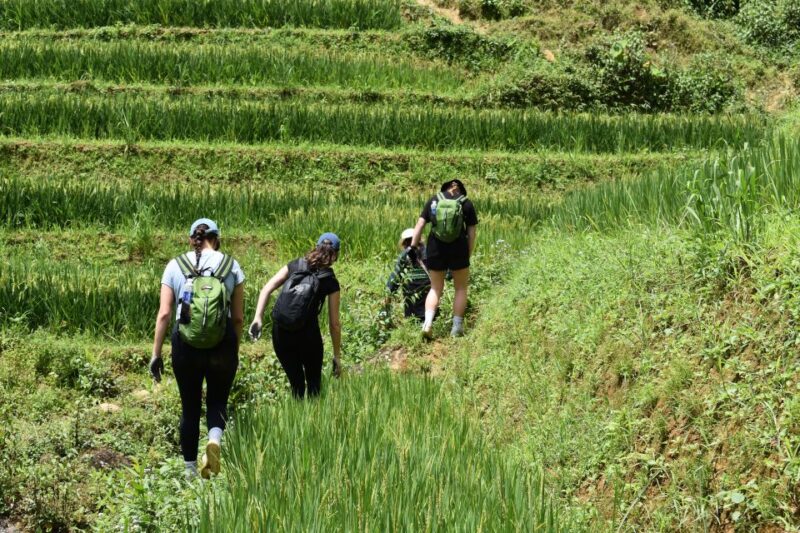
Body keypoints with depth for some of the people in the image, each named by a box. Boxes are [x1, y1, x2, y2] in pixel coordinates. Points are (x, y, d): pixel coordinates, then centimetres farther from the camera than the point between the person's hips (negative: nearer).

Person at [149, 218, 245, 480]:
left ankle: (190, 470, 20)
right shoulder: (231, 266, 2)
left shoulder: (175, 266, 1)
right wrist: (234, 350, 15)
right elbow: (238, 317, 2)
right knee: (217, 401, 16)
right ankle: (214, 440, -15)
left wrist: (156, 353, 2)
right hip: (223, 347, 0)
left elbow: (164, 314, -3)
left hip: (186, 346, 0)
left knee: (190, 407, 15)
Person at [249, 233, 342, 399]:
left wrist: (258, 318, -8)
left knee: (296, 384, 17)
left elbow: (267, 289, -3)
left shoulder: (295, 265, 9)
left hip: (280, 333, 3)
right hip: (307, 334, -3)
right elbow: (334, 323, 2)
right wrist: (336, 355, 9)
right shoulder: (330, 282, 1)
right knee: (314, 383, 17)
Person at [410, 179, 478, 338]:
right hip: (458, 249, -2)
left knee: (435, 288, 15)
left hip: (435, 249, 2)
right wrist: (468, 254, 4)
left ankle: (427, 323, -3)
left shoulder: (433, 201, 6)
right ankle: (457, 327, 13)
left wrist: (412, 247, 4)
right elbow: (472, 232, -2)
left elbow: (420, 225, 1)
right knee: (461, 288, 15)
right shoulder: (466, 204, 2)